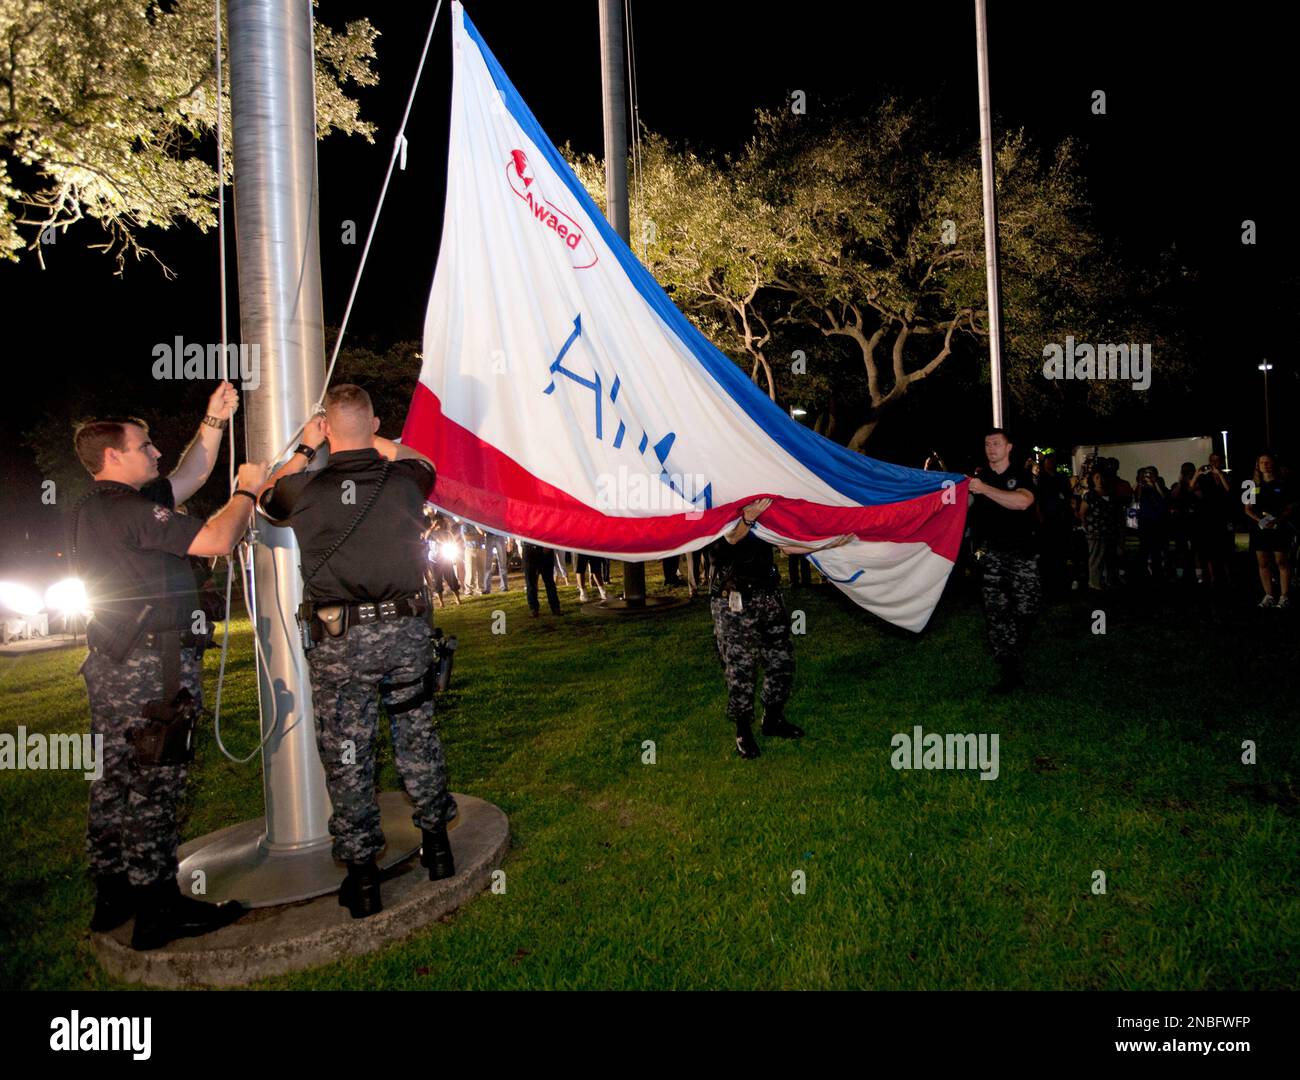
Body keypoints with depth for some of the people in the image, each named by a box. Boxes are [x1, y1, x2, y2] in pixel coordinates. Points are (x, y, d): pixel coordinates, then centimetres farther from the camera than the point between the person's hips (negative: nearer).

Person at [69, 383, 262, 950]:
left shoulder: (89, 511, 14)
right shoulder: (128, 511, -17)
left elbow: (187, 479, 20)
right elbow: (217, 540, -20)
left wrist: (213, 421, 17)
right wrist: (247, 490, -4)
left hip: (113, 665, 10)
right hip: (154, 669, -10)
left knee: (116, 783, 16)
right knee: (152, 788, -3)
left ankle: (114, 897, 29)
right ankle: (158, 910, 7)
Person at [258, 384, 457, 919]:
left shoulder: (305, 489, -6)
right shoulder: (403, 479, -4)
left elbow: (267, 495, 20)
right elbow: (422, 462, 23)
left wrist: (305, 449, 27)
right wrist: (374, 441, 30)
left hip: (338, 640, -1)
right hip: (405, 630, 2)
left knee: (346, 757, 10)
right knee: (418, 740, 16)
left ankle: (362, 876, 19)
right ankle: (437, 846, 29)